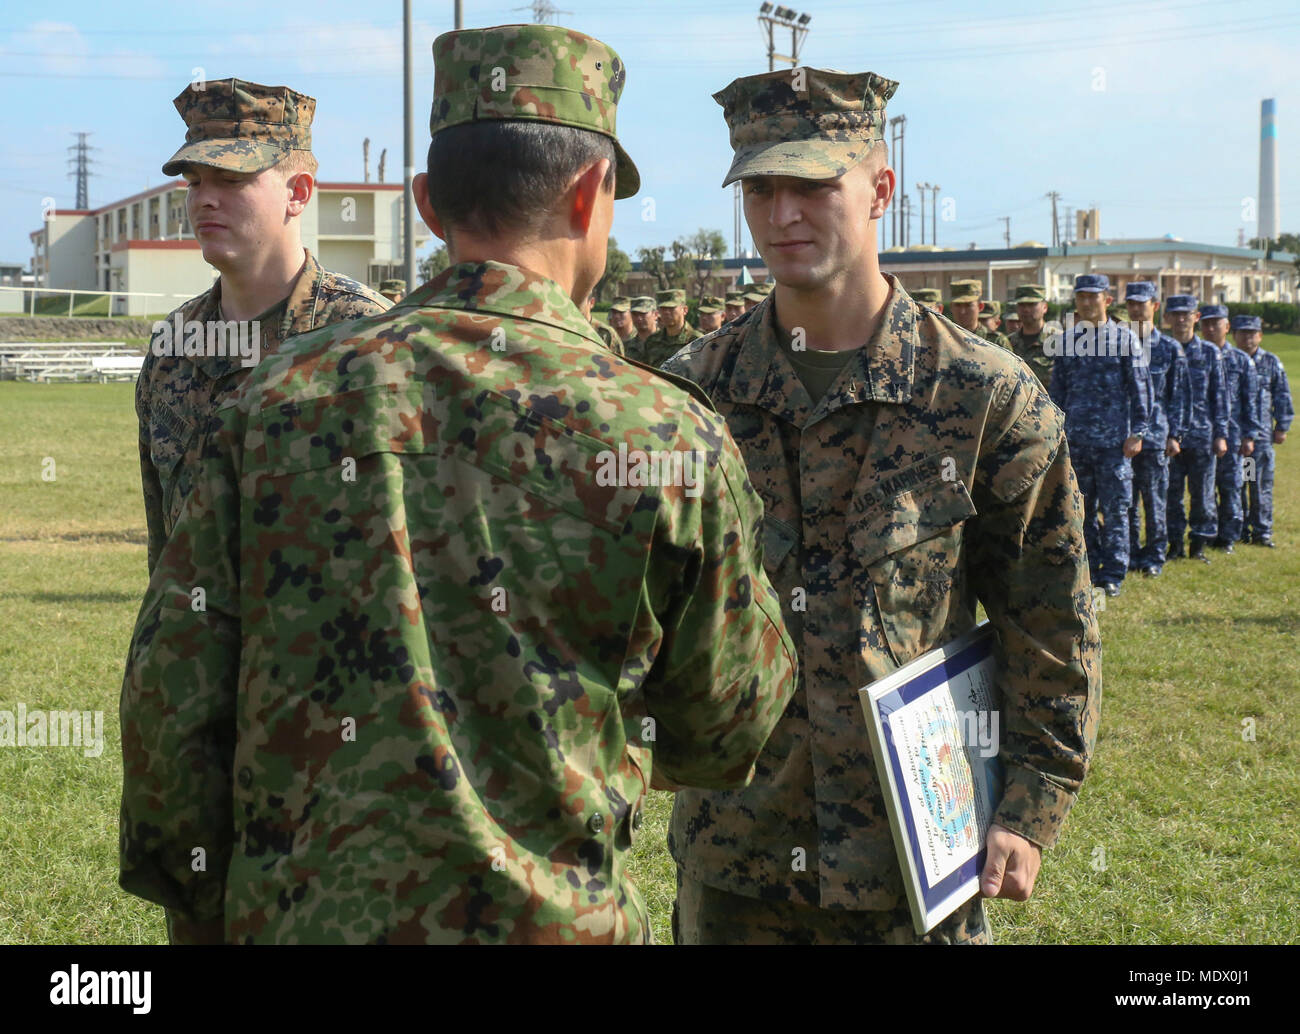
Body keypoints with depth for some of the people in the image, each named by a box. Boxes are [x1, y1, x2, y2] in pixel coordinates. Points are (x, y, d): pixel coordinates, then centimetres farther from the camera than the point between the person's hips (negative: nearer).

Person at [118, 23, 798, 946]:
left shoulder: (282, 401, -2)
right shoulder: (671, 436, -8)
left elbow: (171, 698, 1)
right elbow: (729, 731, 3)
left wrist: (212, 902, 15)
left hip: (291, 913, 2)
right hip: (547, 918, -2)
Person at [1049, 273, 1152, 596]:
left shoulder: (1124, 338, 1)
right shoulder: (1067, 340, 10)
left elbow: (1140, 387, 0)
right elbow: (1058, 388, 15)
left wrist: (1137, 431, -7)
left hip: (1114, 438, -3)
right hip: (1075, 438, 4)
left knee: (1115, 508, -2)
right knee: (1081, 509, 8)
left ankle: (1113, 574, 5)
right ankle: (1086, 570, 16)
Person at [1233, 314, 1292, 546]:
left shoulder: (1271, 362, 7)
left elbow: (1282, 396, 12)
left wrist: (1282, 426, 7)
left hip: (1261, 433, 0)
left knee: (1261, 485, -1)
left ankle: (1262, 532, 6)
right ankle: (1239, 531, 11)